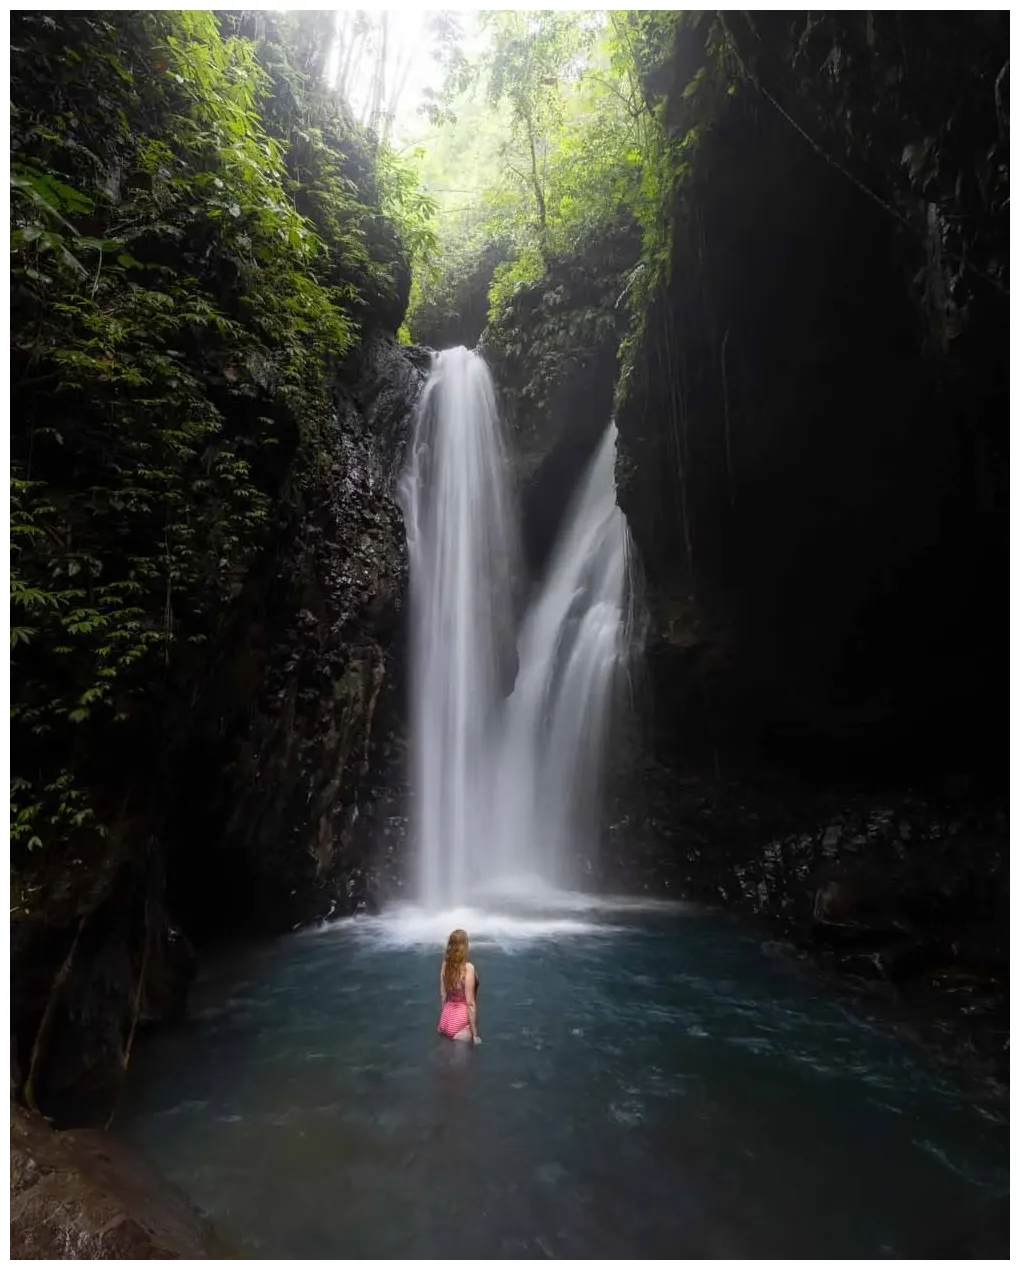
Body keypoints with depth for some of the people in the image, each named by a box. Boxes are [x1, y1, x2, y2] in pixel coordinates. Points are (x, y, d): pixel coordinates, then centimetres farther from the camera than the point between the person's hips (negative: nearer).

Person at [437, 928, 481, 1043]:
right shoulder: (468, 968, -20)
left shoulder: (445, 964, -1)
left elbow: (442, 996, 7)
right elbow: (470, 1003, -18)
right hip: (461, 1023, -7)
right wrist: (475, 1034, -12)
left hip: (447, 1019, 7)